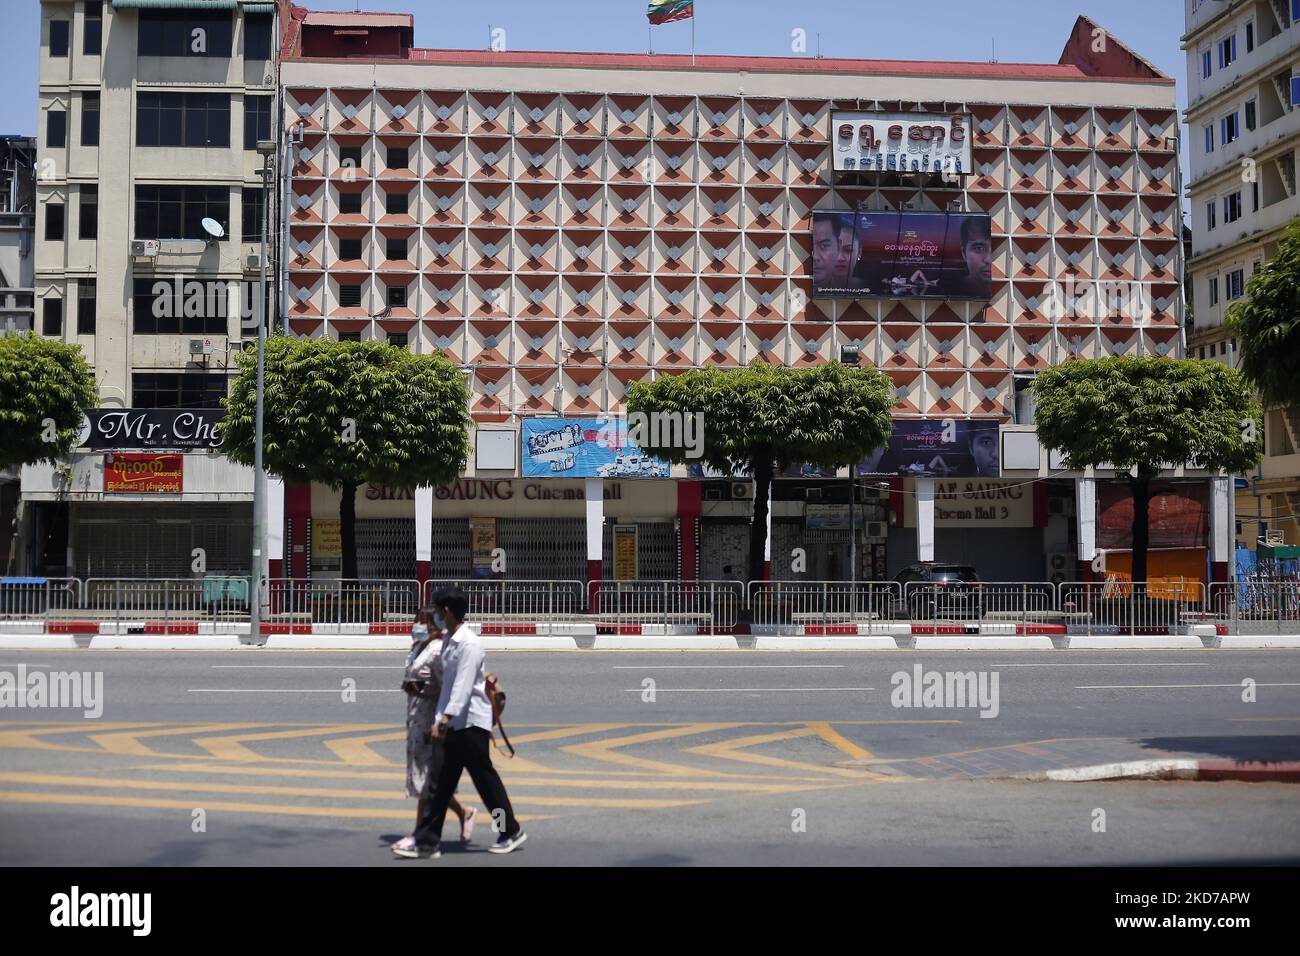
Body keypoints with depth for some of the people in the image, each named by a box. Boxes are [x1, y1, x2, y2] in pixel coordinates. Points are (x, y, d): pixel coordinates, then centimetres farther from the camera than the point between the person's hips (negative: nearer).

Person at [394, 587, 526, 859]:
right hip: (454, 724, 9)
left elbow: (462, 687, -24)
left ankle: (512, 832, 18)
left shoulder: (470, 644, -18)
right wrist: (440, 720, 10)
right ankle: (426, 842, 10)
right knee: (443, 784, 8)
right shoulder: (449, 642, 12)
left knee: (485, 779, 3)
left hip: (471, 722, -9)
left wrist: (444, 720, -28)